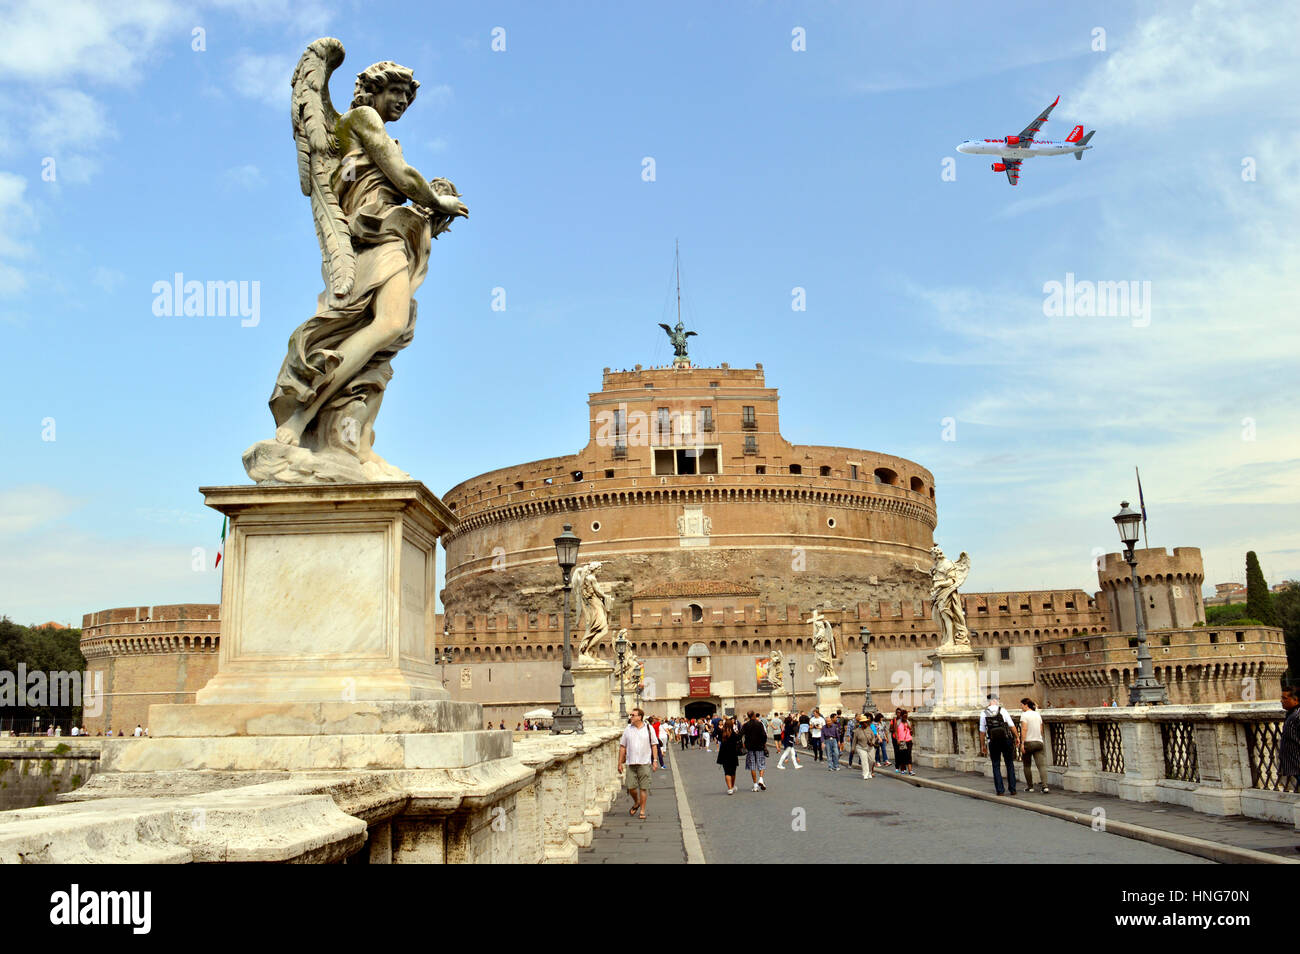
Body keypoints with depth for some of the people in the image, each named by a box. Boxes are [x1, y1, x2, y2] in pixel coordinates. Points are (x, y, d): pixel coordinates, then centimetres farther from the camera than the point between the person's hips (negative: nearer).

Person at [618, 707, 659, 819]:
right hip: (631, 763, 2)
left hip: (644, 763, -2)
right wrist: (620, 763, 5)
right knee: (631, 787, -1)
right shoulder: (628, 729, 7)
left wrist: (655, 761, -1)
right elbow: (622, 746, 9)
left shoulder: (648, 729, 3)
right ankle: (637, 803, 27)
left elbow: (654, 745, 6)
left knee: (643, 788, -2)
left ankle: (642, 811, 10)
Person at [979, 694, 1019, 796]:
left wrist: (982, 745, 9)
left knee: (996, 766, 8)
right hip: (1006, 740, 0)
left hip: (993, 742, 0)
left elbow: (982, 731, 2)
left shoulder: (983, 713, 0)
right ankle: (1012, 789, 11)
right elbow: (1012, 726, -3)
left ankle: (1000, 790, 3)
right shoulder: (1003, 711, -3)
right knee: (1010, 764, 12)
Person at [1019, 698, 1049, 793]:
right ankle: (1044, 786, -18)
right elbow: (1041, 730, 14)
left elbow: (1024, 729, -16)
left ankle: (1030, 786, 15)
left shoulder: (1024, 715, -7)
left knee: (1027, 766, 10)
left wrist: (1022, 743, -16)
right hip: (1039, 742, 5)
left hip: (1028, 742, -5)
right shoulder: (1037, 715, 12)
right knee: (1041, 765, -4)